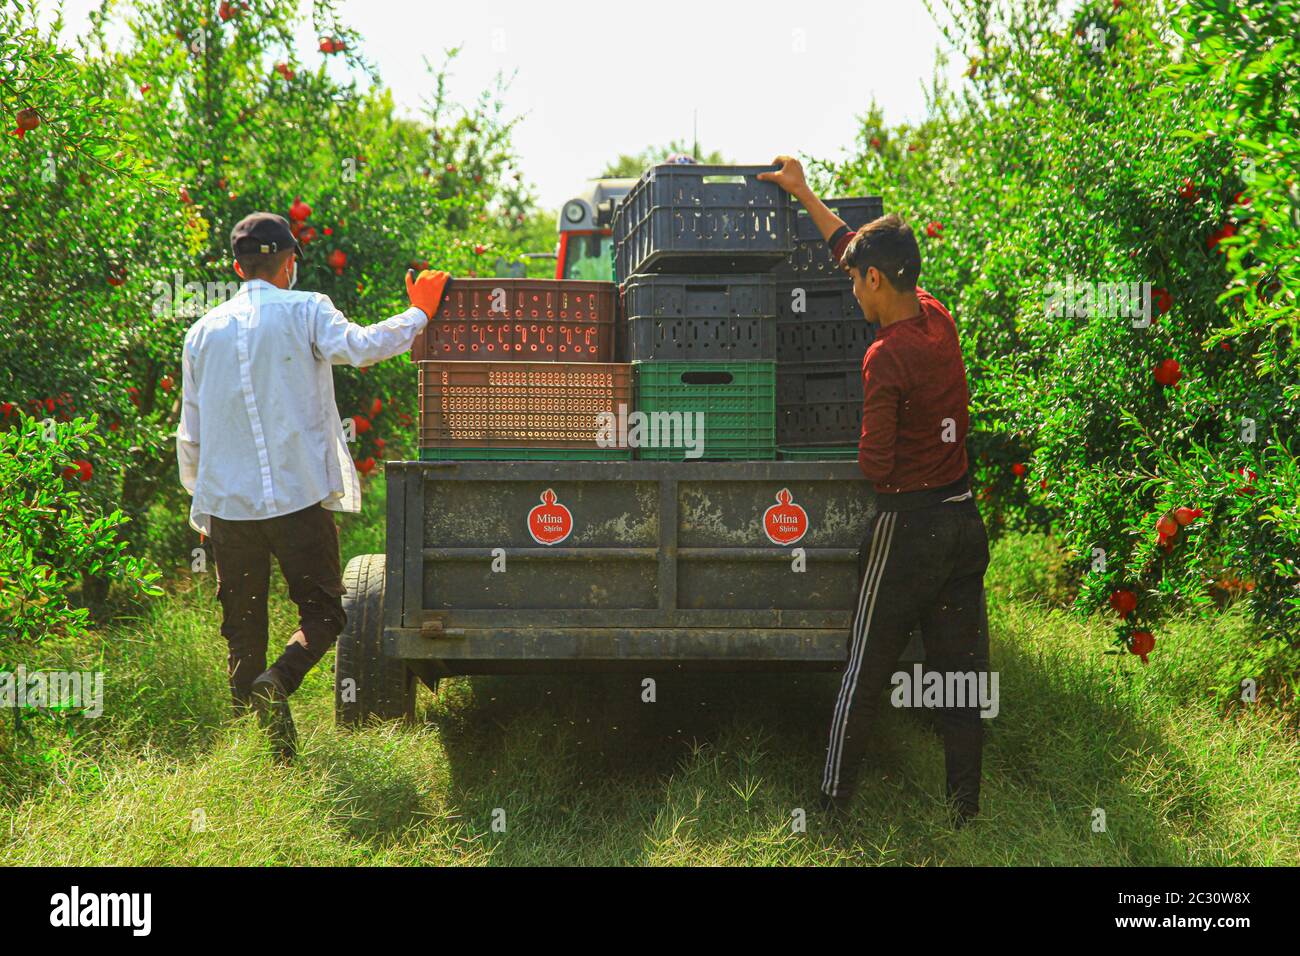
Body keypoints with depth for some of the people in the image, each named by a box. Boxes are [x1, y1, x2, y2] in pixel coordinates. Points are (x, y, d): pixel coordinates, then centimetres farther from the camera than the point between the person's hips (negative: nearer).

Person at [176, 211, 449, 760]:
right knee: (322, 612, 5)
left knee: (242, 627, 12)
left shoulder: (203, 333, 12)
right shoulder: (304, 311, -1)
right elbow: (361, 347, -19)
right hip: (300, 498, -4)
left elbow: (190, 433, 15)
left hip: (228, 503, 4)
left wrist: (199, 499, 26)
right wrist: (419, 313, -5)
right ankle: (277, 682, -20)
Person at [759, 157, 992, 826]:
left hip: (908, 525, -7)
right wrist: (804, 196, 25)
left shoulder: (886, 357, -19)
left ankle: (835, 796, 14)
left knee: (866, 670, 5)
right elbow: (856, 248, 17)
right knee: (960, 668, 10)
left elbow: (876, 467, -17)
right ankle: (965, 806, 14)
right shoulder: (939, 319, 3)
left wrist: (864, 452, 6)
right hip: (964, 519, 7)